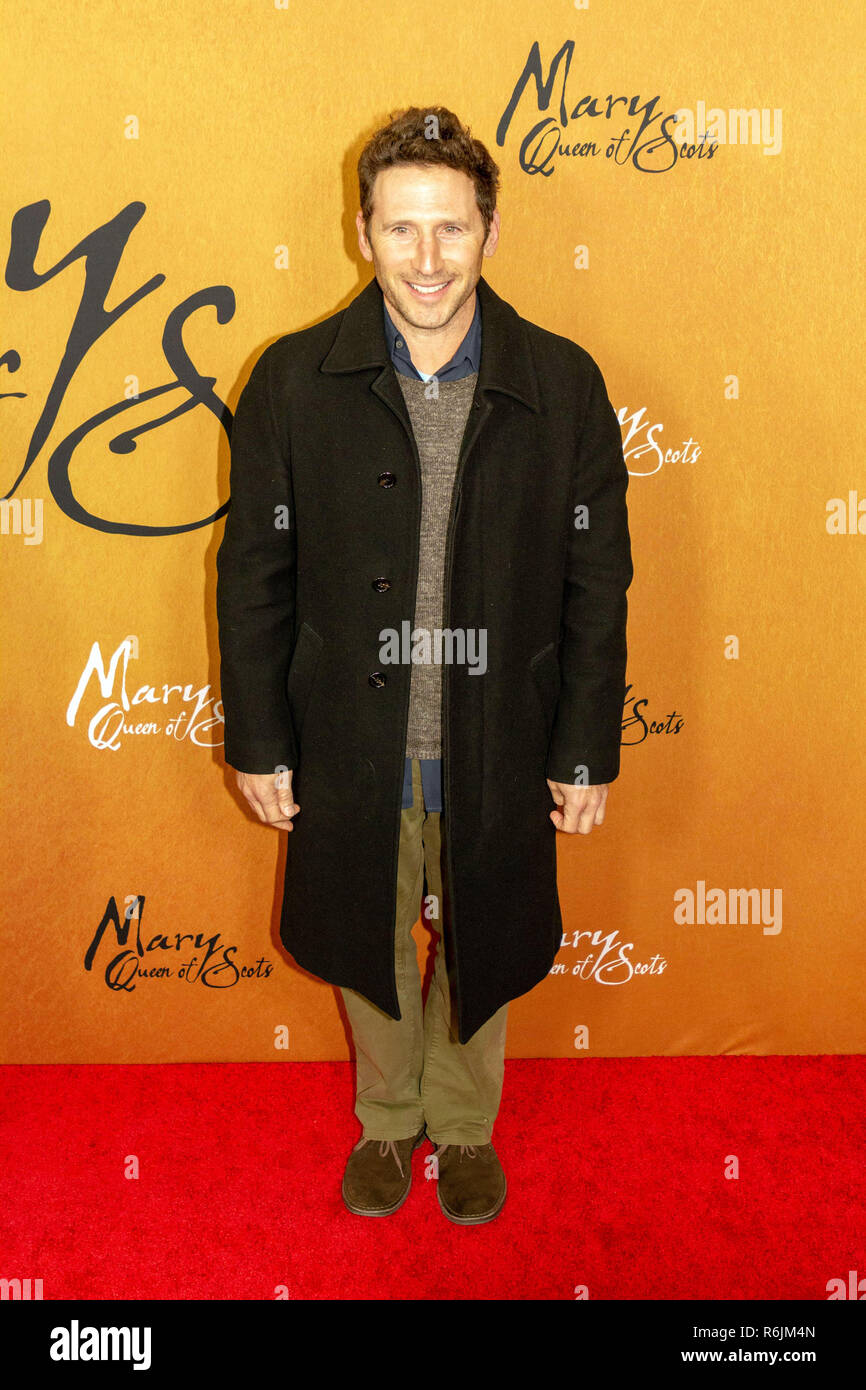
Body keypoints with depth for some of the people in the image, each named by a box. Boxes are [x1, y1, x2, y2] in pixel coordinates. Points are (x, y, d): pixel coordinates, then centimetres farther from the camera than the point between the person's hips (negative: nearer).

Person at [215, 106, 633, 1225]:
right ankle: (387, 1119, 49)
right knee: (367, 946, 20)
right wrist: (257, 743, -2)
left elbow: (598, 584, -3)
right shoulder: (293, 381, -7)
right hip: (348, 752, 1)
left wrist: (588, 751, -2)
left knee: (479, 950, 19)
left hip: (499, 754, 0)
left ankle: (464, 1124, 49)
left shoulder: (563, 385, -7)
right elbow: (252, 576, -2)